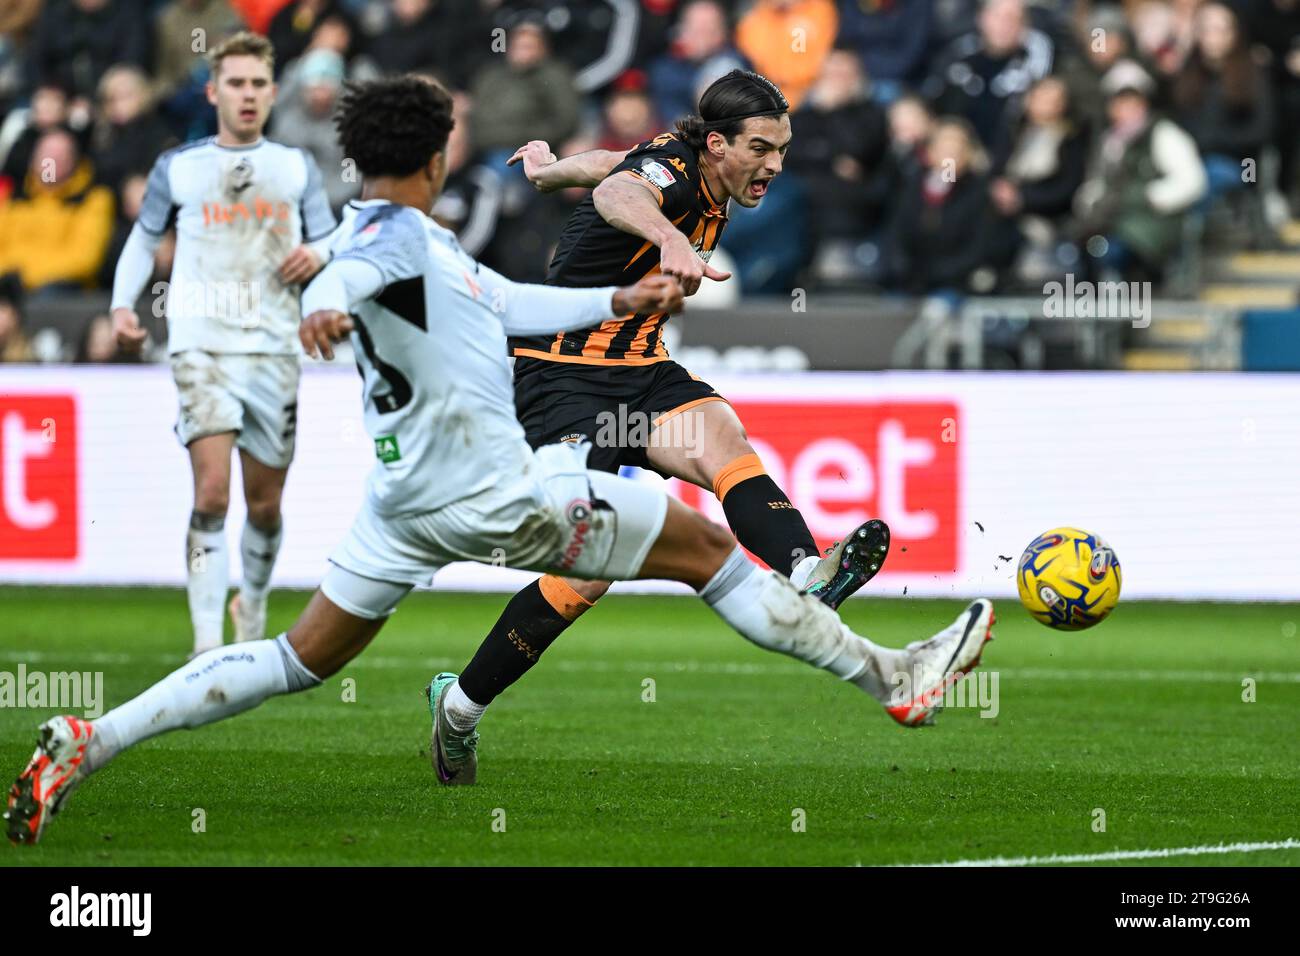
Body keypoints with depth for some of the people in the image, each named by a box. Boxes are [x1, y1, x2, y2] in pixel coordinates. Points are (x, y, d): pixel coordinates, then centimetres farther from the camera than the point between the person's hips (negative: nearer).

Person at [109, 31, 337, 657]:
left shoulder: (296, 169, 11)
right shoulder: (178, 168, 7)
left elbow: (330, 241, 16)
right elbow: (144, 238, 18)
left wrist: (316, 255, -8)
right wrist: (122, 304, 2)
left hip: (274, 348, 3)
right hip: (201, 343, -3)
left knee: (266, 504, 8)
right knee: (212, 493, -17)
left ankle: (253, 606, 37)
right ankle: (207, 642, -19)